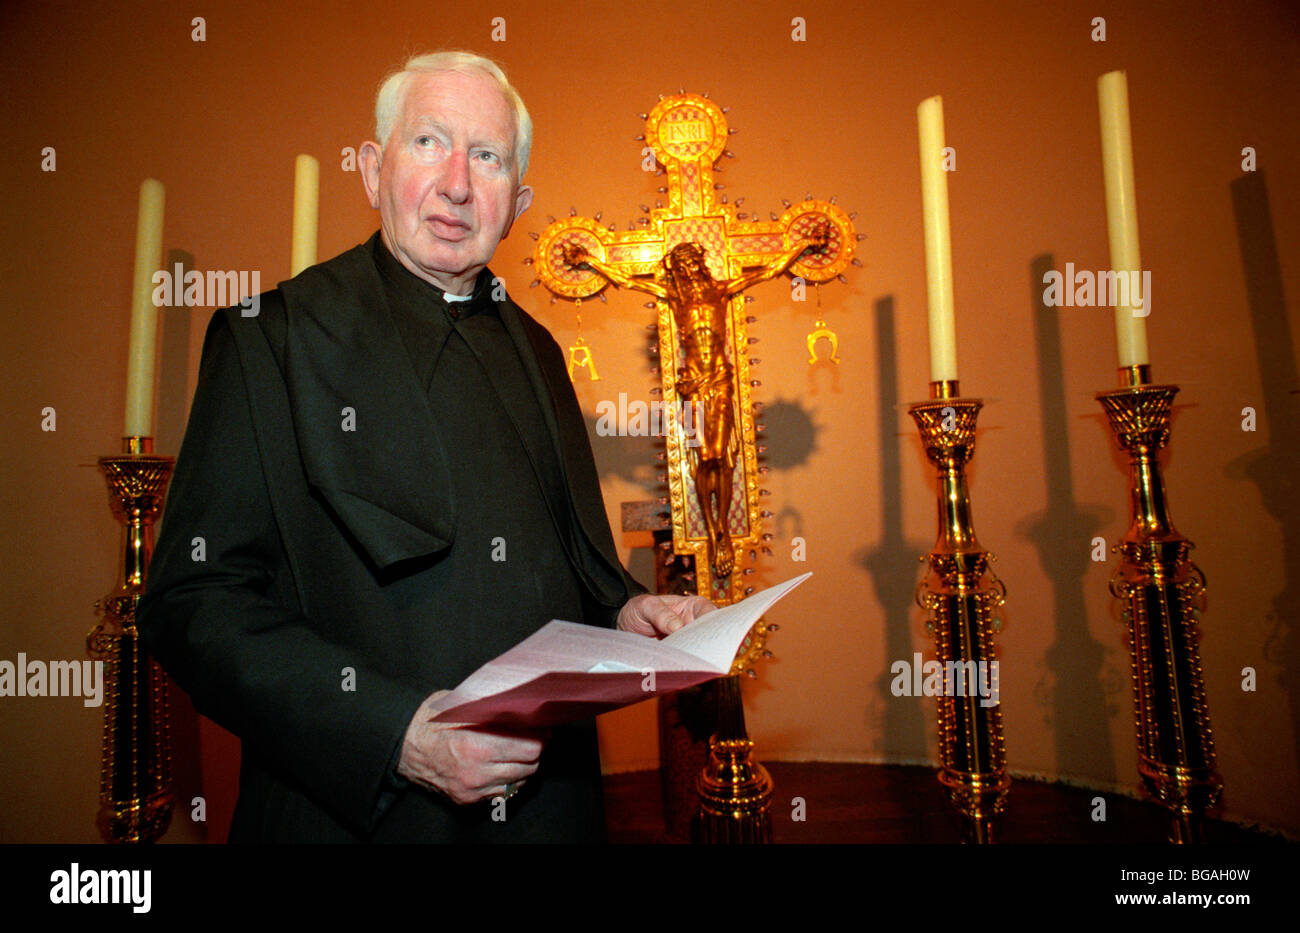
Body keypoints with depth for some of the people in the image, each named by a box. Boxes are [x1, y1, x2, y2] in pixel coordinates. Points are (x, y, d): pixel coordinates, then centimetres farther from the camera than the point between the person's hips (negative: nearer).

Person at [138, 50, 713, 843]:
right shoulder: (272, 337, -7)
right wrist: (395, 732, -23)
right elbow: (195, 600, -12)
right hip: (352, 813, -4)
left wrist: (626, 615, -5)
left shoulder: (535, 349, 9)